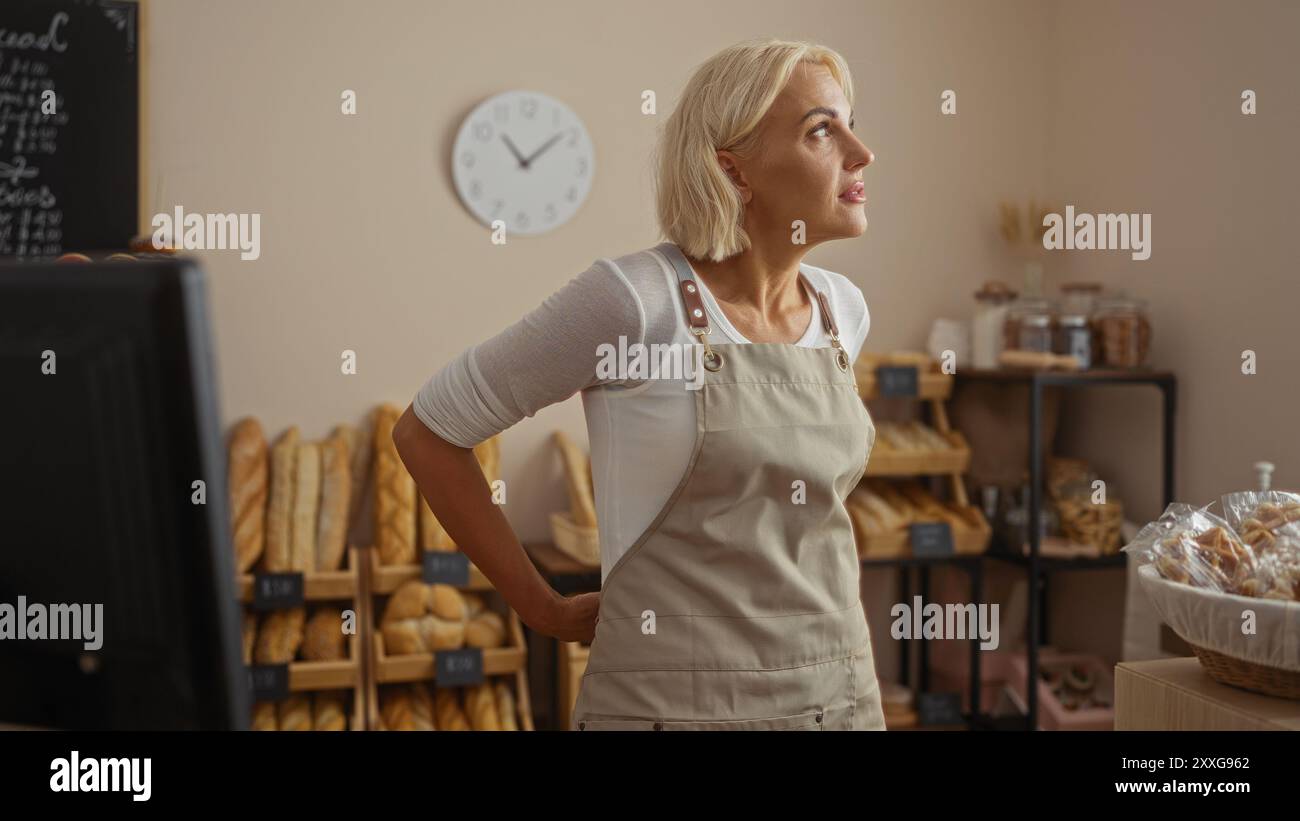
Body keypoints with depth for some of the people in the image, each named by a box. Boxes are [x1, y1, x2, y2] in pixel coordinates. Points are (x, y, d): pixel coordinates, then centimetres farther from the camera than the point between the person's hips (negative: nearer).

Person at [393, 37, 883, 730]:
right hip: (675, 711, -5)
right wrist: (545, 610, 0)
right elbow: (426, 432, -4)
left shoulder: (840, 309, 6)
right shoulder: (631, 296, -13)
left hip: (835, 701, 6)